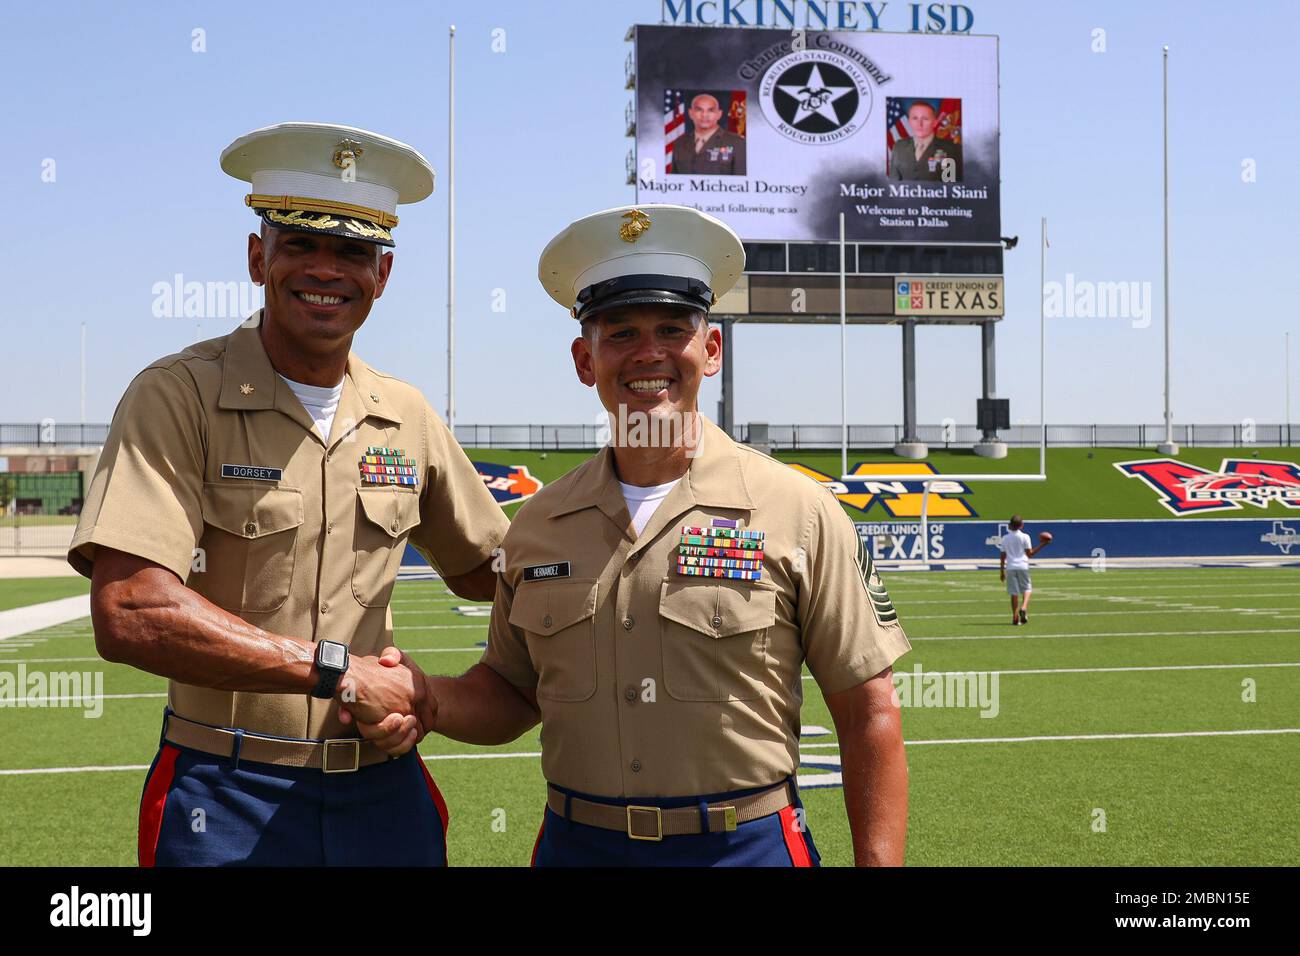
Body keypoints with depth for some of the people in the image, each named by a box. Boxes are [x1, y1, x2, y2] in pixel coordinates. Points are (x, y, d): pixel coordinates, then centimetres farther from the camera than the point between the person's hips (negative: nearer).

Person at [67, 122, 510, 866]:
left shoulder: (407, 418, 7)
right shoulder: (178, 396, -9)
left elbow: (486, 571, 19)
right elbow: (128, 616, -20)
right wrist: (340, 669, -18)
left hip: (385, 798, 5)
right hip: (228, 804, -4)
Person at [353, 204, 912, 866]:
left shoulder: (798, 511, -6)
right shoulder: (537, 523, 5)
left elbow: (869, 717, -5)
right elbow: (513, 690, 13)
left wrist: (877, 863, -11)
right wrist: (424, 700, -6)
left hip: (748, 844, -3)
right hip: (574, 845, 3)